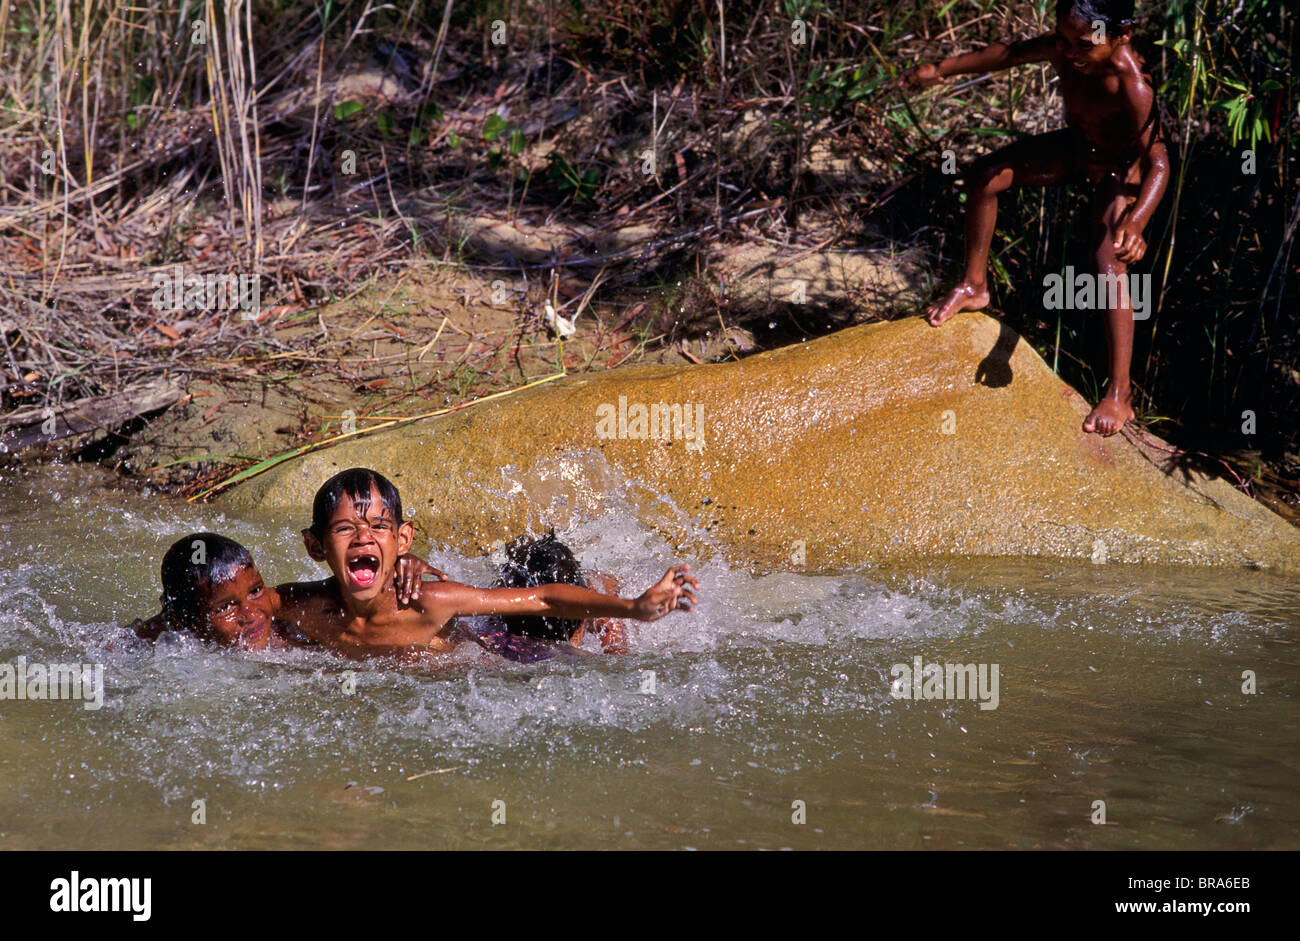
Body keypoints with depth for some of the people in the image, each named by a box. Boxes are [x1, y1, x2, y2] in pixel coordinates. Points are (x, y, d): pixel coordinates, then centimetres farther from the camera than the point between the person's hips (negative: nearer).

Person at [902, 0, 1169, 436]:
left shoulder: (1130, 81, -41)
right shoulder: (1060, 49, -25)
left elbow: (1158, 162, -43)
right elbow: (1008, 53, -5)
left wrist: (1135, 220, -60)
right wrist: (943, 68, -6)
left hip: (1122, 168, -7)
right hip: (1075, 148, 7)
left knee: (1109, 260, -24)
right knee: (984, 176, 2)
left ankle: (1118, 395, -23)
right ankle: (974, 286, 24)